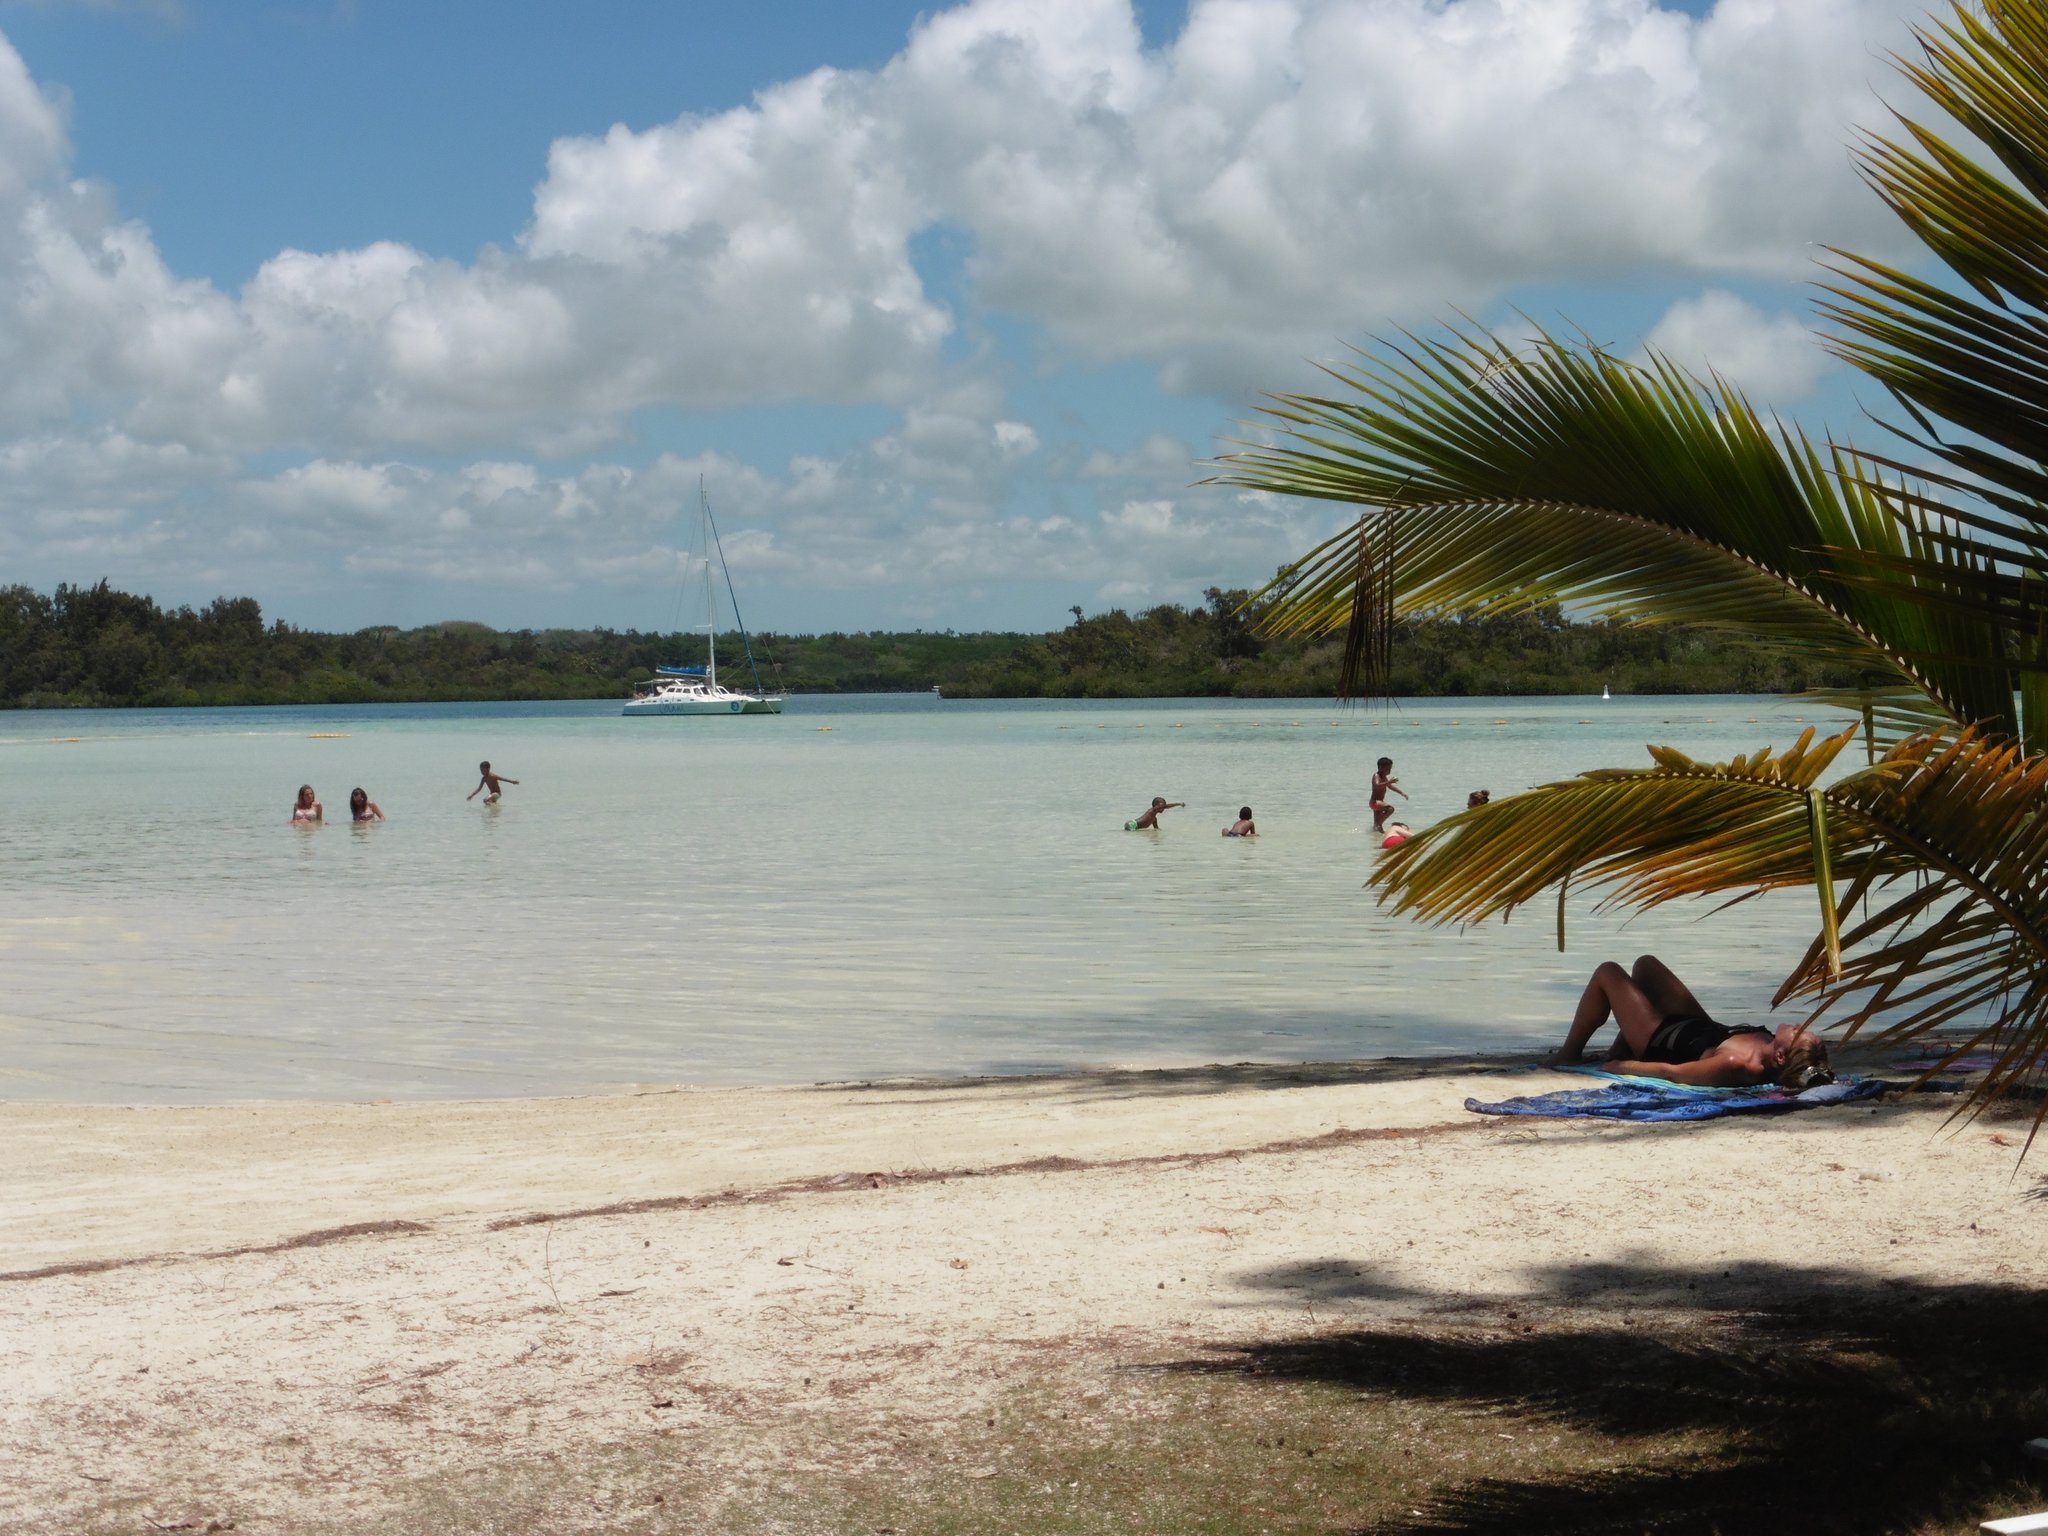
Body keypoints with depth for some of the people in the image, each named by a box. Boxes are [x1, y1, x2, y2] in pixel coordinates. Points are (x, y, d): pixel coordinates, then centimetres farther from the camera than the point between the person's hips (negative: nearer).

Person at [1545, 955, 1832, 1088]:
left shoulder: (1737, 1065, -44)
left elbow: (1669, 1071, -32)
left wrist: (1620, 1066, -18)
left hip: (1660, 1042, -7)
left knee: (1607, 972, 6)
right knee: (1646, 964, 23)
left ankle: (1569, 1054, 27)